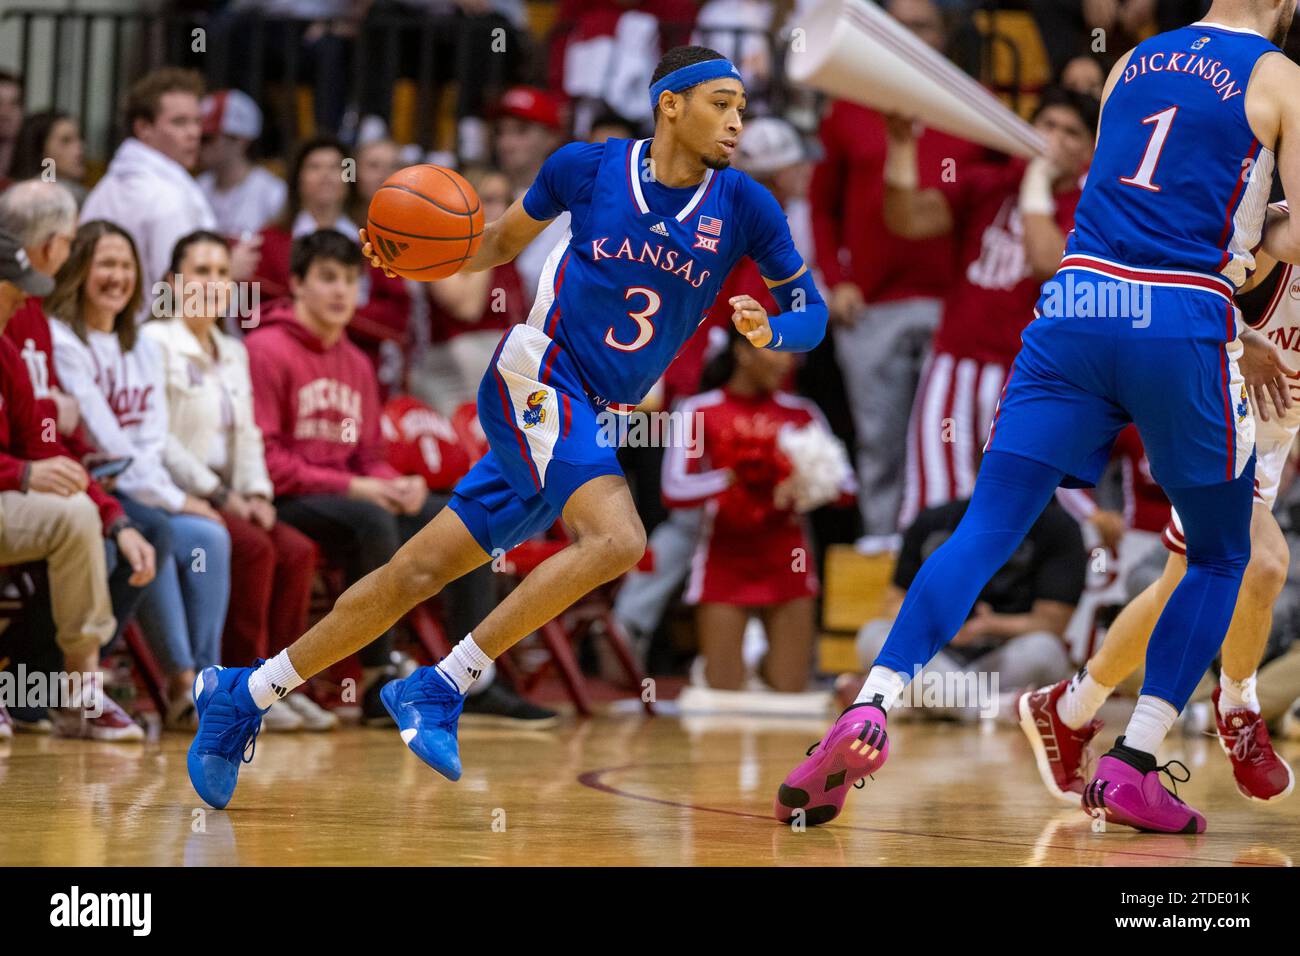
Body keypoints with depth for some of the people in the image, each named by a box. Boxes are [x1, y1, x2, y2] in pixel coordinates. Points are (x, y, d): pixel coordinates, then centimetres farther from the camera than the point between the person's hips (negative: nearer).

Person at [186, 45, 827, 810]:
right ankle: (439, 689, -20)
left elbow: (812, 311, 6)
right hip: (537, 378, -4)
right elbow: (503, 241, 14)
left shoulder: (743, 207, 1)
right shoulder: (588, 167, -3)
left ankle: (244, 696, 15)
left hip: (588, 424, 4)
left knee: (420, 572, 5)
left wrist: (769, 331, -16)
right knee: (617, 538, -29)